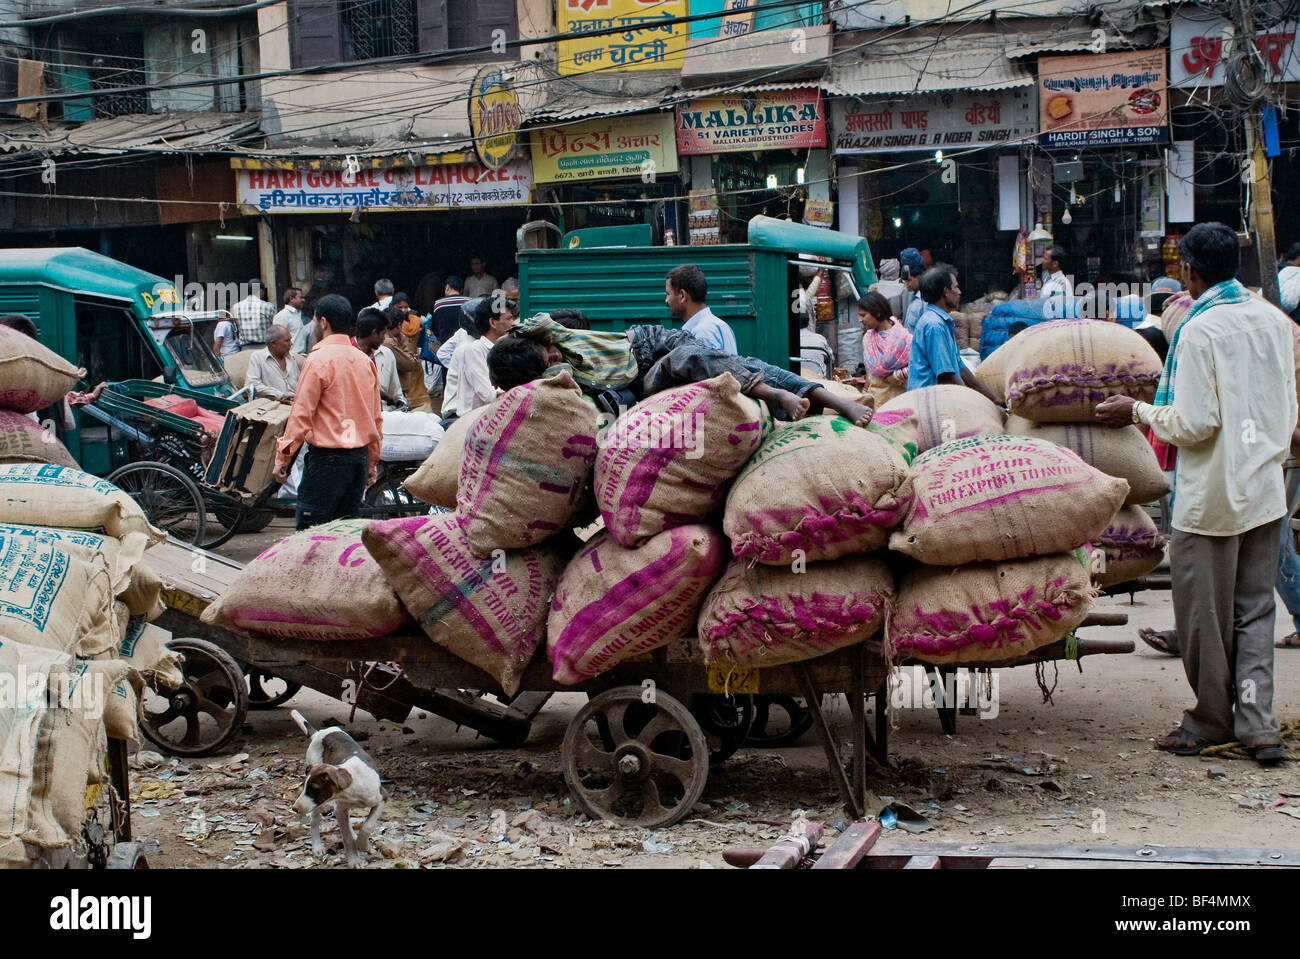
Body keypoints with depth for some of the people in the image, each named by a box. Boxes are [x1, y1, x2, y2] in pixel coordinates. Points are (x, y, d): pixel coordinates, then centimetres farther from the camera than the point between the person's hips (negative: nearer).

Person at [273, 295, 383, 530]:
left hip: (328, 457, -7)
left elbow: (302, 414, -12)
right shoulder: (364, 360, 9)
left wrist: (282, 458, -6)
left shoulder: (319, 359, -11)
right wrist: (372, 462, 23)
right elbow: (376, 417, 15)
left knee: (310, 528, -4)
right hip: (360, 455, 7)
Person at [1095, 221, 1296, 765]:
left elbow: (1193, 423, -18)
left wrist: (1138, 412, -4)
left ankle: (1212, 721, 18)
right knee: (1255, 610, 11)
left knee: (1204, 614, 7)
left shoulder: (1200, 330, -16)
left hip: (1211, 495, -7)